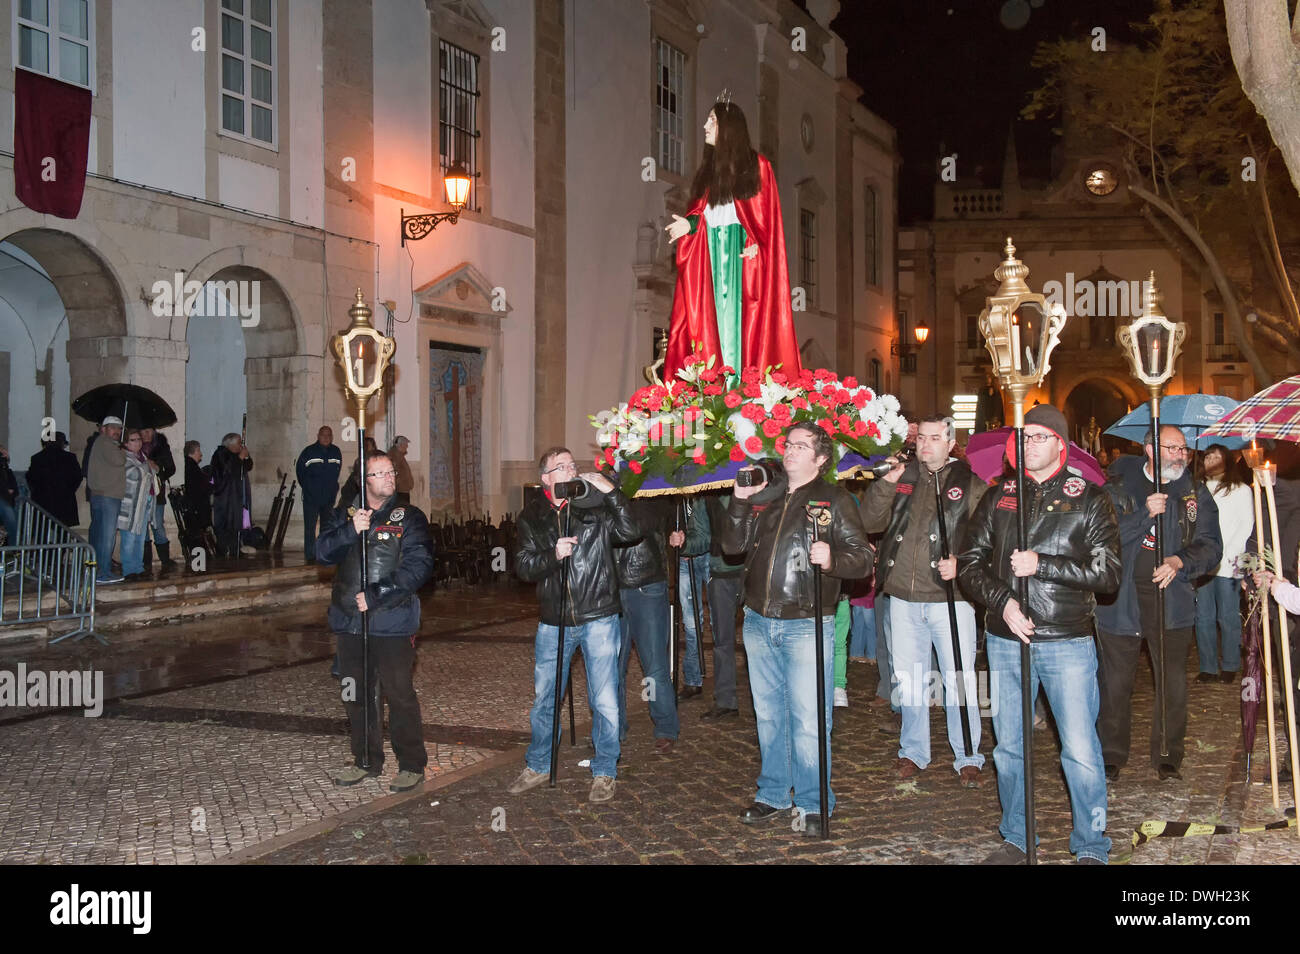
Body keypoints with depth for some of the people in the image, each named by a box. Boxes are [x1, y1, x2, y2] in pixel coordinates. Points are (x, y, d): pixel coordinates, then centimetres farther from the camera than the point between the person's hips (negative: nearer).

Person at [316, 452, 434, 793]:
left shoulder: (409, 518, -1)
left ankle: (412, 765, 9)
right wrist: (351, 531, -19)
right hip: (349, 621, 5)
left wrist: (376, 596, -17)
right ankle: (366, 761, 27)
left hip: (392, 623, -4)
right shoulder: (344, 515, 12)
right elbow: (322, 553, -1)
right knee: (357, 694, 13)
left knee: (399, 693, -4)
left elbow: (418, 566, -11)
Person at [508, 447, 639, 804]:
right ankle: (538, 765, 33)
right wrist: (553, 554, -19)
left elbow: (630, 532, -15)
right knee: (544, 700, 14)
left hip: (598, 618, -2)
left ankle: (605, 772, 18)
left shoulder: (595, 505, -2)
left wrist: (611, 492, -23)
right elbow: (523, 566, -1)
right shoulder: (532, 517, 5)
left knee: (605, 701, 2)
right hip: (553, 623, 3)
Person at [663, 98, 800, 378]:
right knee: (714, 320, -3)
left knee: (738, 320, -10)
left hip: (742, 253, -4)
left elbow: (766, 214, -2)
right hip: (710, 257, 4)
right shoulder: (707, 170, 18)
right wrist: (690, 224, -6)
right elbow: (700, 213, 16)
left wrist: (755, 244, -17)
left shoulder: (756, 166, 3)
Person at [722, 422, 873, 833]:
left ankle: (814, 803, 10)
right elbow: (733, 545, 9)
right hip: (758, 622, 5)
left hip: (806, 625, -5)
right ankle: (773, 794, 28)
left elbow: (862, 556, -7)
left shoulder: (834, 500, -2)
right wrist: (739, 501, -3)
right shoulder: (764, 496, 12)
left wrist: (832, 560, -27)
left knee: (807, 720, -4)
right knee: (768, 715, 15)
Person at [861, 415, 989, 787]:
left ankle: (967, 758, 11)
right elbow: (871, 523, 3)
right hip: (903, 597, 4)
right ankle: (913, 752, 25)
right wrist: (885, 484, -8)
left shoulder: (970, 485, 3)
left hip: (950, 598, -3)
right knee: (909, 679, 12)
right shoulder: (901, 479, 12)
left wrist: (962, 564, -15)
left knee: (959, 680, -2)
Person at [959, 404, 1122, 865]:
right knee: (1009, 747, 12)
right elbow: (969, 562, 8)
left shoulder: (1089, 499, 1)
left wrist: (1041, 564, -14)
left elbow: (1108, 571, -6)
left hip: (1068, 642, -3)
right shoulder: (998, 498, 9)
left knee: (1081, 750, -2)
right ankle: (1015, 839, 27)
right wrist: (1002, 601, -9)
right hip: (1005, 641, 3)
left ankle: (1091, 848, 14)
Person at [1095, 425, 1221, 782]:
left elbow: (1211, 545, 2)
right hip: (1121, 597, -1)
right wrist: (1146, 514, -22)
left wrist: (1180, 561, -16)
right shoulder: (1119, 484, 0)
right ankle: (1111, 756, 19)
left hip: (1172, 600, 2)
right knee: (1115, 683, 5)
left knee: (1173, 685, 5)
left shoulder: (1195, 493, 6)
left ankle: (1168, 757, 21)